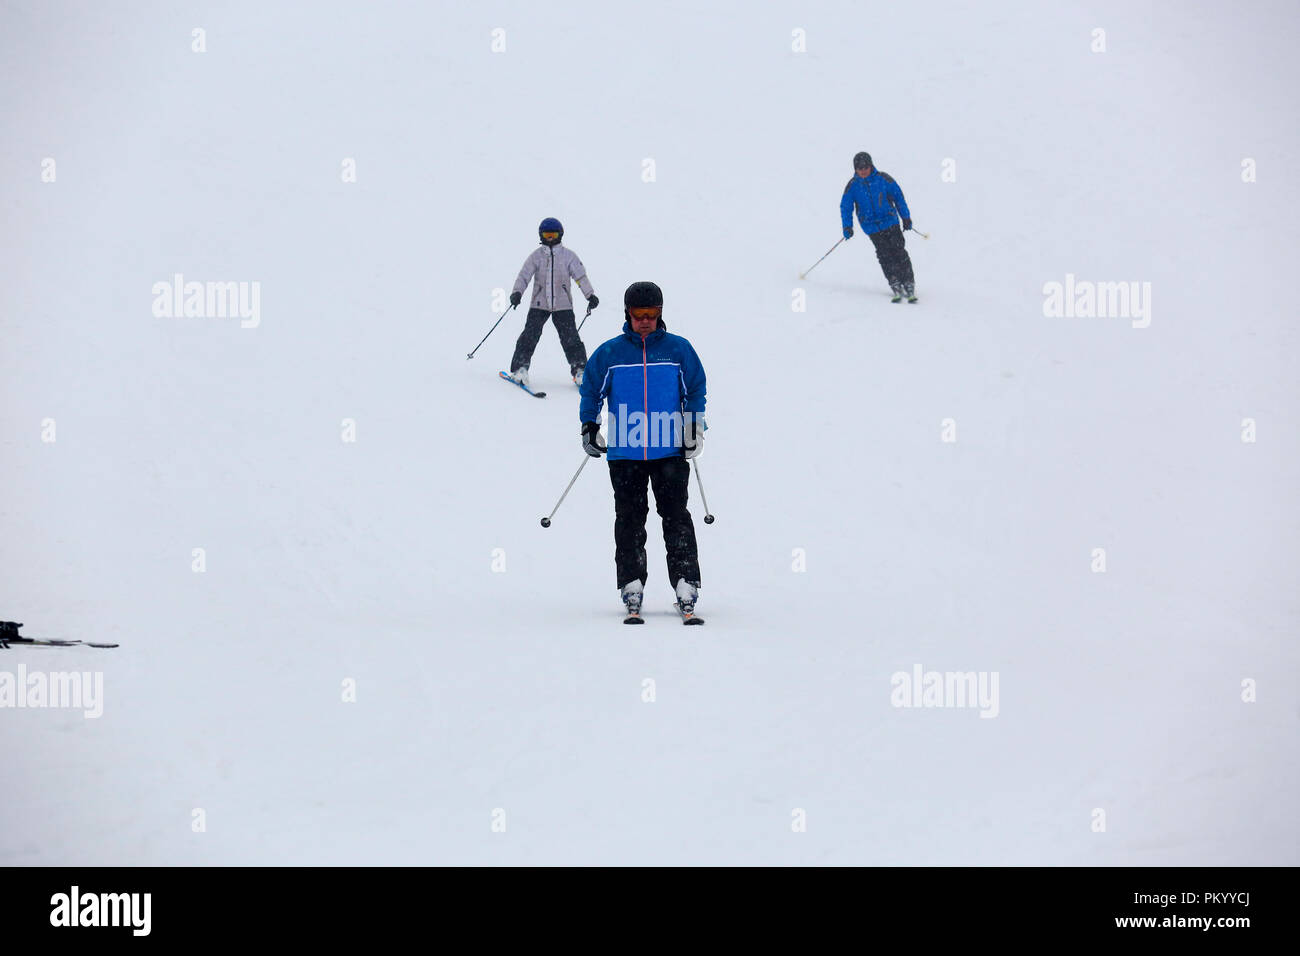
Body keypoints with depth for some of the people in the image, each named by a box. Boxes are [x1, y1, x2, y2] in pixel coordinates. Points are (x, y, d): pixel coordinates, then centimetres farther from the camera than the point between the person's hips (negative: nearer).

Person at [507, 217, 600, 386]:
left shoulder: (568, 256, 3)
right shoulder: (536, 256, 3)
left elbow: (581, 276, -2)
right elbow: (524, 275, -4)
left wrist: (590, 296, -14)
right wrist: (517, 293, -21)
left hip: (563, 305, 0)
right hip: (539, 304, 0)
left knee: (570, 337, -6)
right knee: (530, 333, -10)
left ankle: (579, 369, 3)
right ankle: (520, 368, -3)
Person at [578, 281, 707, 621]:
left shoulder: (678, 349, 4)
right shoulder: (610, 352, 5)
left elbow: (696, 389, 13)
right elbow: (591, 390, 15)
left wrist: (695, 427, 4)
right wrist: (589, 427, 6)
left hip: (670, 450, -1)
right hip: (624, 452, 1)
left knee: (676, 516, -4)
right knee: (629, 519, 2)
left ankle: (685, 584, -4)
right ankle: (631, 584, 7)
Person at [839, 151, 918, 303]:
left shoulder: (883, 179, -2)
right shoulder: (853, 186, 0)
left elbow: (898, 197, 8)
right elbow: (846, 207, 7)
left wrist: (906, 217, 8)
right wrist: (847, 226, -4)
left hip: (890, 222, 0)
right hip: (871, 227, 0)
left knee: (899, 252, -8)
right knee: (885, 255, -11)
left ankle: (909, 284, -4)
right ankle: (895, 286, -10)